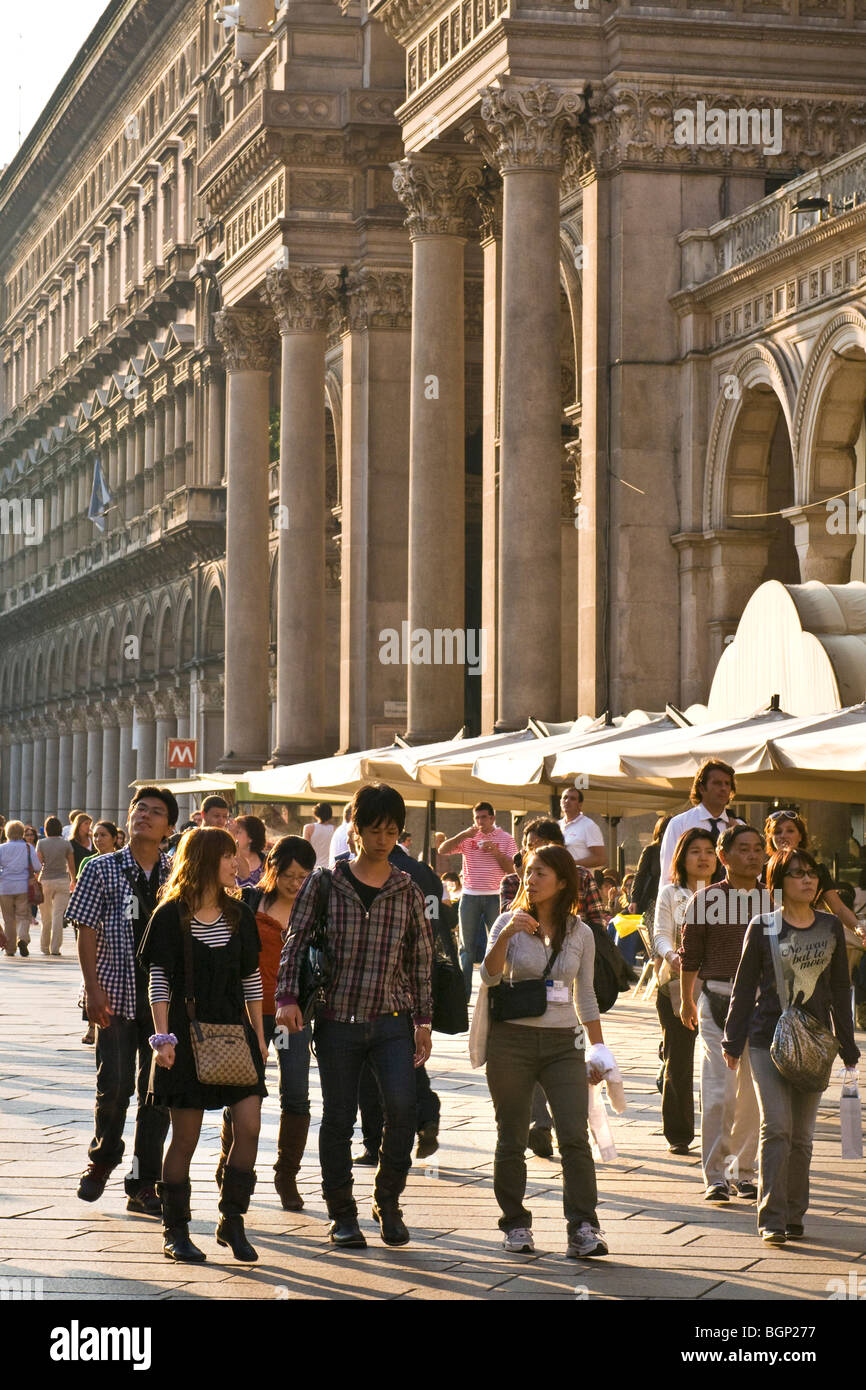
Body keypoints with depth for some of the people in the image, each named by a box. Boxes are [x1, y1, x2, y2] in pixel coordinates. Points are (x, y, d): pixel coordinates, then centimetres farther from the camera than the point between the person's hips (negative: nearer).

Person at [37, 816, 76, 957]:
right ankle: (55, 948, -8)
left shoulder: (41, 843, 0)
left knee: (46, 917, 11)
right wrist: (73, 881, 23)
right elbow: (71, 865, 7)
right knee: (58, 916, -2)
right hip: (62, 880, 0)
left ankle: (45, 948, 19)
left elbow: (38, 863, -5)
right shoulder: (66, 844, 1)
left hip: (45, 880, 0)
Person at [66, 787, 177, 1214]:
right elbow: (87, 931, -1)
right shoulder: (102, 869, 2)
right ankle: (102, 1159, 22)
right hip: (116, 995, -2)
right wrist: (94, 988, -10)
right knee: (114, 1084, -6)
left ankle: (144, 1186, 10)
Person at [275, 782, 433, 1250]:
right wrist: (287, 998, -10)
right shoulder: (323, 884, 2)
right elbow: (296, 942, 3)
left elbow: (420, 959, 12)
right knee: (338, 1119, 3)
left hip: (391, 1021, 1)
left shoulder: (408, 891, 7)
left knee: (402, 1106, -16)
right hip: (337, 1019, -1)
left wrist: (423, 1022, 11)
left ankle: (388, 1201, 3)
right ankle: (342, 1215, 18)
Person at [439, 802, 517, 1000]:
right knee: (467, 946, 3)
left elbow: (512, 868, 1)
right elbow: (442, 850, -4)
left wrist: (497, 853, -14)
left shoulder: (505, 838, 5)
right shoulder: (468, 837, 7)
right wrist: (464, 835, -13)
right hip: (470, 895, 1)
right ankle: (463, 993, 6)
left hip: (494, 896, -1)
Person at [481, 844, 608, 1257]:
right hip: (513, 1038, -1)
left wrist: (598, 1050, 12)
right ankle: (516, 1226, 16)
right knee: (512, 1139, 6)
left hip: (564, 1043, 1)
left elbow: (586, 996, 14)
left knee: (575, 1138, -10)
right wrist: (504, 936, -25)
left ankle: (583, 1230, -8)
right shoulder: (511, 922, 2)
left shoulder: (580, 933, 7)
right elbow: (489, 976, -10)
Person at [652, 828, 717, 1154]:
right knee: (678, 1063, 0)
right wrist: (671, 955, -25)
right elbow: (661, 934, -3)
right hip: (676, 986, 0)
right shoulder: (669, 894, 8)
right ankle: (678, 1135, 11)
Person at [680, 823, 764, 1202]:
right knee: (718, 1093, -10)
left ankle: (742, 1172, 19)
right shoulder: (706, 900, 1)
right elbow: (690, 955, 7)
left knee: (751, 1095, 6)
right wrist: (686, 1000, 9)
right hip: (717, 1000, -2)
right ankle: (715, 1176, -6)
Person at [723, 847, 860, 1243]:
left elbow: (840, 989, 14)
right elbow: (744, 986, 5)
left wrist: (848, 1046, 13)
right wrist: (733, 1042, 4)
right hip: (768, 1038, -3)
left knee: (802, 1135, 6)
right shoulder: (763, 926, 0)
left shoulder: (830, 927, 8)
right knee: (776, 1127, -12)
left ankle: (795, 1215, 16)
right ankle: (771, 1218, -10)